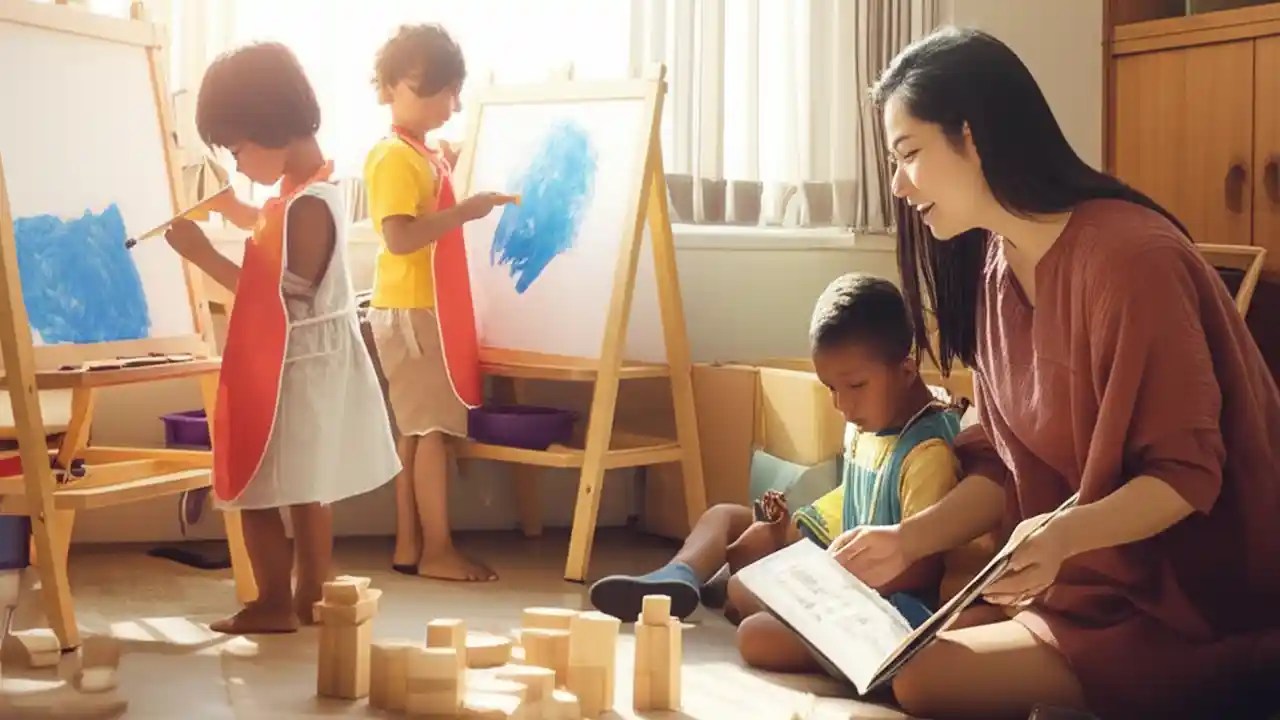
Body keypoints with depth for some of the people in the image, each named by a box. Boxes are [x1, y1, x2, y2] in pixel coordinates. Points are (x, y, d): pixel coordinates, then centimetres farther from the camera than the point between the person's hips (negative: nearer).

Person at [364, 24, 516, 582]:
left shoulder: (428, 156, 15)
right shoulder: (394, 157, -15)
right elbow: (400, 237, -26)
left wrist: (454, 173, 12)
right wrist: (465, 211, -27)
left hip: (428, 308, 10)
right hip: (409, 309, -10)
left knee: (418, 429, 10)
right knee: (434, 427, -8)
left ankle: (409, 544, 15)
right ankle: (437, 549, -3)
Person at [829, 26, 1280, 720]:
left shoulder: (1130, 257, -22)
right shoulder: (994, 266, 4)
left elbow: (1187, 473, -21)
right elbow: (1007, 463, 7)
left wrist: (1065, 536, -37)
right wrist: (908, 539, -7)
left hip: (1192, 605, -8)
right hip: (1092, 575, 8)